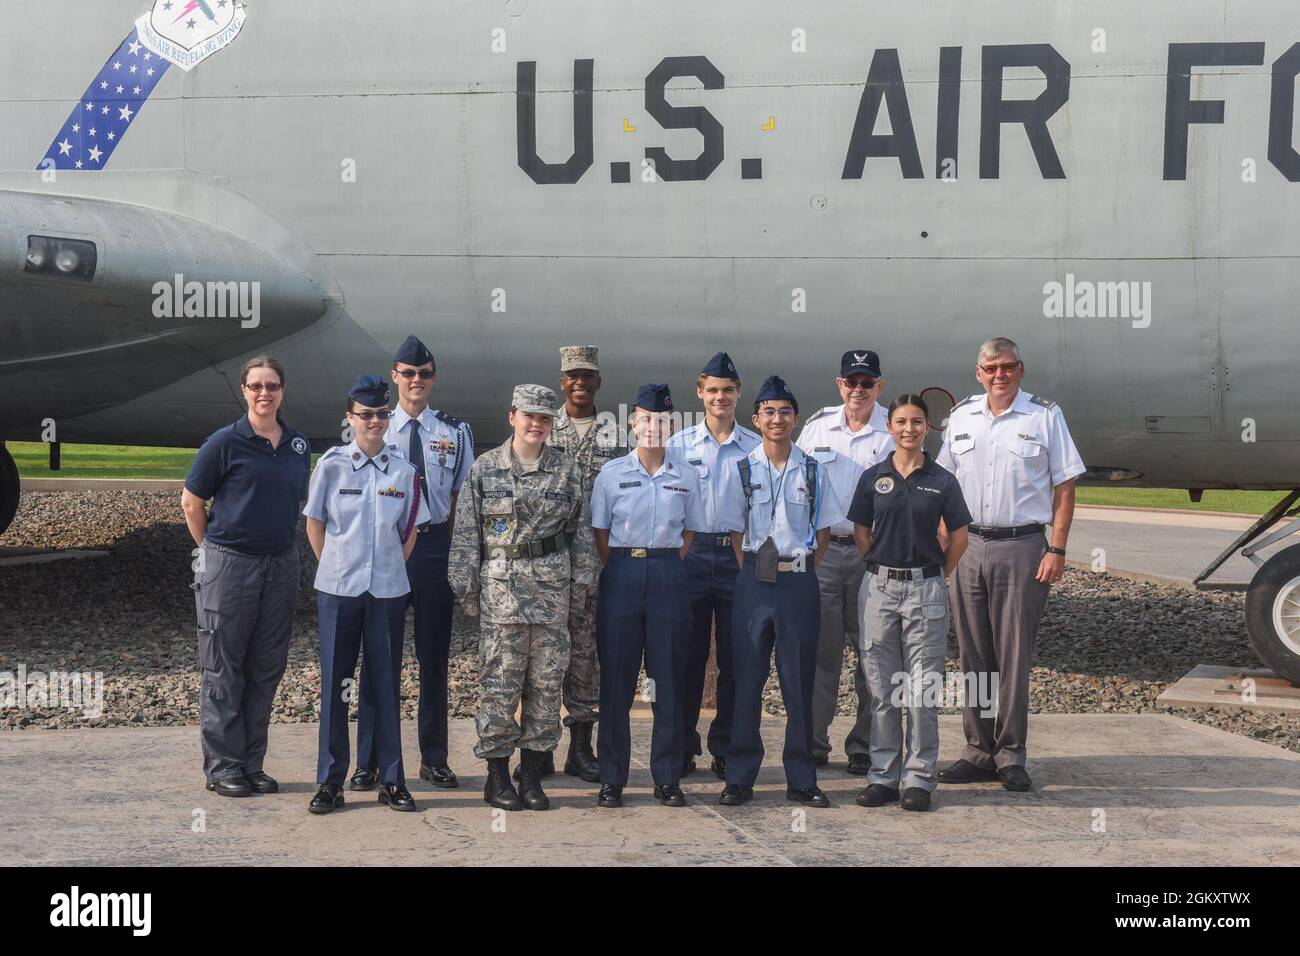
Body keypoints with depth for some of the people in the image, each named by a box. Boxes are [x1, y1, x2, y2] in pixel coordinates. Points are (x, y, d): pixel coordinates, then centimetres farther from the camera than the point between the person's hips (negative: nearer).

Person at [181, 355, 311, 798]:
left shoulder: (299, 446, 8)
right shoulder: (225, 442, -6)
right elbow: (191, 501, 0)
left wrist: (281, 544, 14)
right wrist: (212, 549, 4)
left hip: (281, 564, 5)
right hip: (229, 563, -5)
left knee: (266, 669, 9)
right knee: (222, 670, 2)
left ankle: (253, 763, 19)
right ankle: (222, 766, 9)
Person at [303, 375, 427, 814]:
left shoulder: (403, 471, 4)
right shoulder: (331, 464, -1)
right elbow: (315, 524, 7)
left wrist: (390, 570, 9)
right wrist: (336, 567, 7)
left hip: (388, 591, 1)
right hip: (338, 590, -1)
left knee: (387, 683, 6)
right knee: (335, 683, 3)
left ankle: (391, 780, 14)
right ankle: (330, 782, 11)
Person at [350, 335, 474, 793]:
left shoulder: (455, 432, 6)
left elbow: (462, 497, 8)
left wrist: (457, 550, 0)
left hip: (436, 545, 1)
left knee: (434, 653, 9)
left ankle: (434, 758, 20)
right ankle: (368, 761, 10)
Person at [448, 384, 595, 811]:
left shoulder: (567, 469, 8)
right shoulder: (484, 468, 3)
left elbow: (580, 530, 10)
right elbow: (466, 532, 4)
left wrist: (581, 582, 6)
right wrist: (467, 587, 0)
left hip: (552, 584, 2)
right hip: (500, 583, -2)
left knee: (547, 680, 4)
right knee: (499, 682, -2)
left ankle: (532, 775, 14)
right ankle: (497, 777, 8)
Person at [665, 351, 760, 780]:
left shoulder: (757, 448, 6)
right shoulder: (679, 445, 6)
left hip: (739, 555, 0)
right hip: (692, 553, 0)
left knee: (734, 657, 3)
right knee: (689, 653, 2)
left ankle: (726, 749, 13)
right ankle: (682, 746, 12)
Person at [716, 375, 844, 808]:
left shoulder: (813, 471, 4)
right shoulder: (742, 471, 3)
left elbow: (823, 531, 9)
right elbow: (735, 531, 6)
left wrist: (799, 571, 1)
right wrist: (756, 574, -1)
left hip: (800, 581, 0)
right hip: (754, 581, 0)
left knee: (799, 681, 5)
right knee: (747, 678, 1)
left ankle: (802, 780, 12)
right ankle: (739, 778, 9)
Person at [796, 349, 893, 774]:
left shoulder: (894, 432, 1)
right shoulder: (817, 425, 9)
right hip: (821, 548, 2)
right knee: (820, 650, 3)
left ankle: (864, 746, 12)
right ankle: (813, 743, 12)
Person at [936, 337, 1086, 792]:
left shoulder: (1044, 416, 1)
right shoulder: (962, 417, 11)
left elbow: (1064, 486, -1)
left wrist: (1057, 549, -8)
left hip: (1021, 546, -4)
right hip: (969, 545, 4)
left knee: (1014, 655, -1)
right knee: (973, 655, 6)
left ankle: (1011, 756, 6)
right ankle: (979, 751, 13)